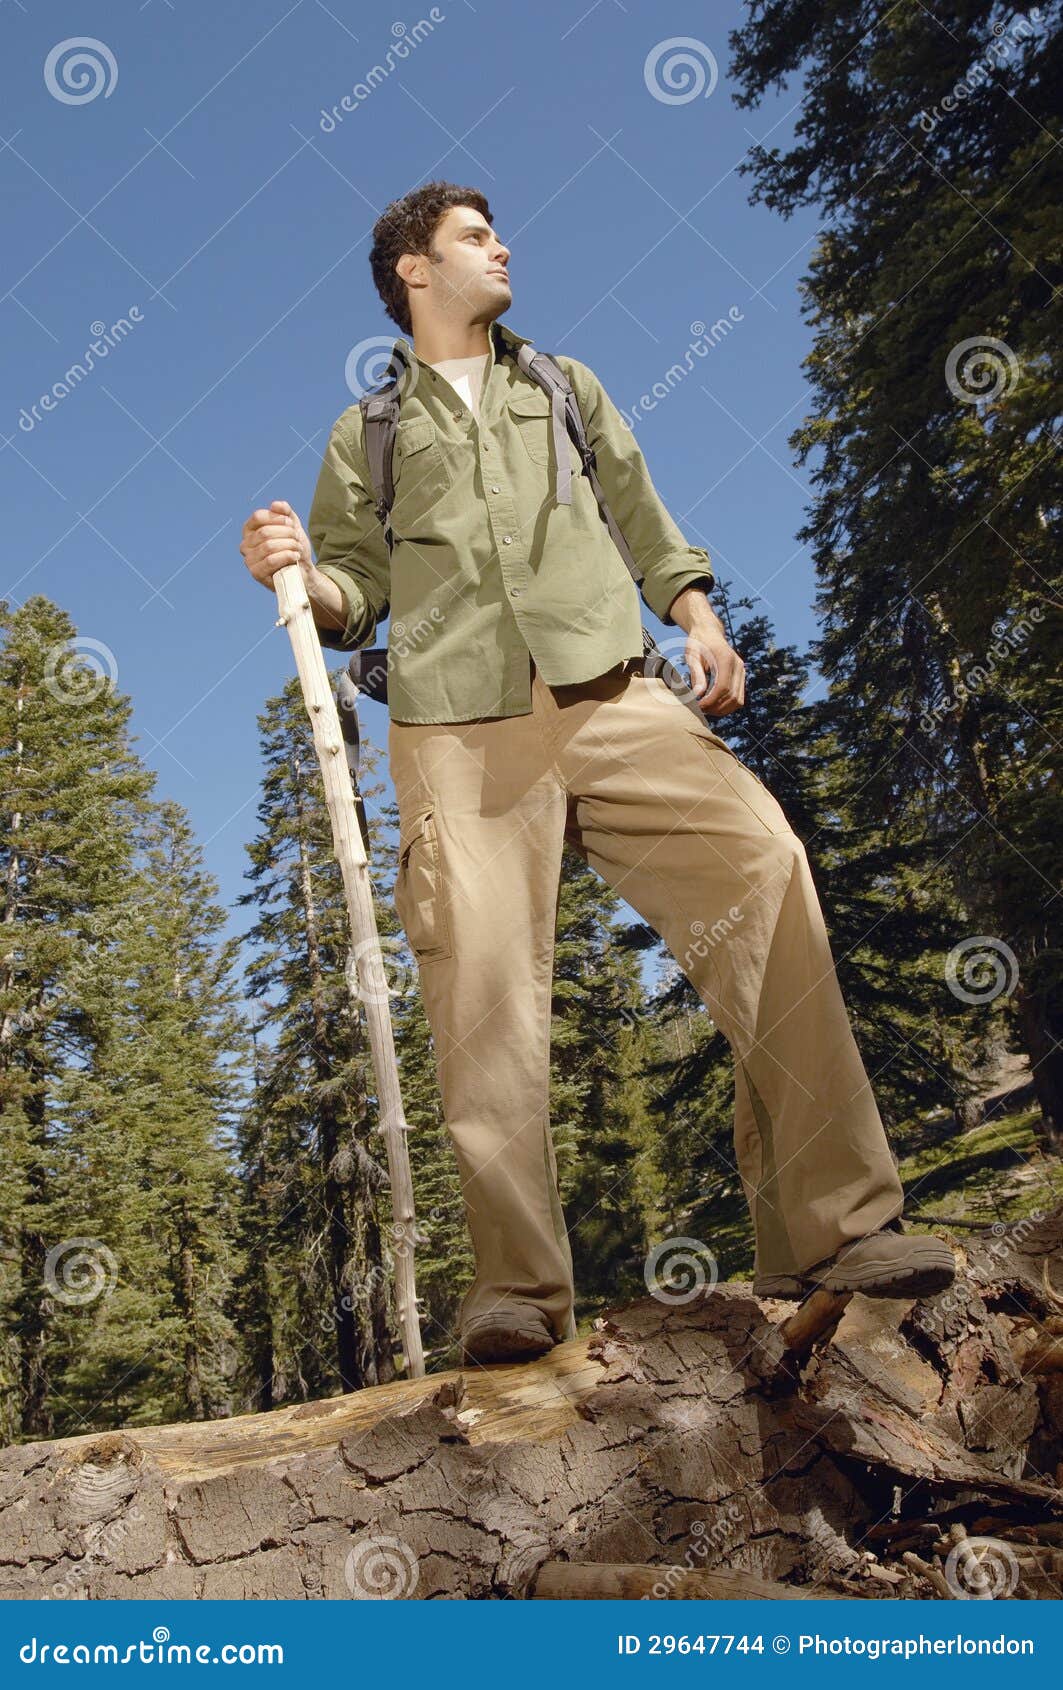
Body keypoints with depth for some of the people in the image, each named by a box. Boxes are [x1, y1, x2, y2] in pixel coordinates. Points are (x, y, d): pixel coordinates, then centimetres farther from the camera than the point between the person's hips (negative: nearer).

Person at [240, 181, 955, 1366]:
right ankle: (517, 1285, -7)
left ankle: (828, 1228, -15)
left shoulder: (565, 389, 30)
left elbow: (645, 523, 23)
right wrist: (298, 572, -3)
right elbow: (359, 594, 18)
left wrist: (696, 618, 5)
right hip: (459, 731, -1)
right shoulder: (366, 436, 24)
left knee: (761, 866, -20)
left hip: (608, 697, 1)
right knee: (482, 980, -15)